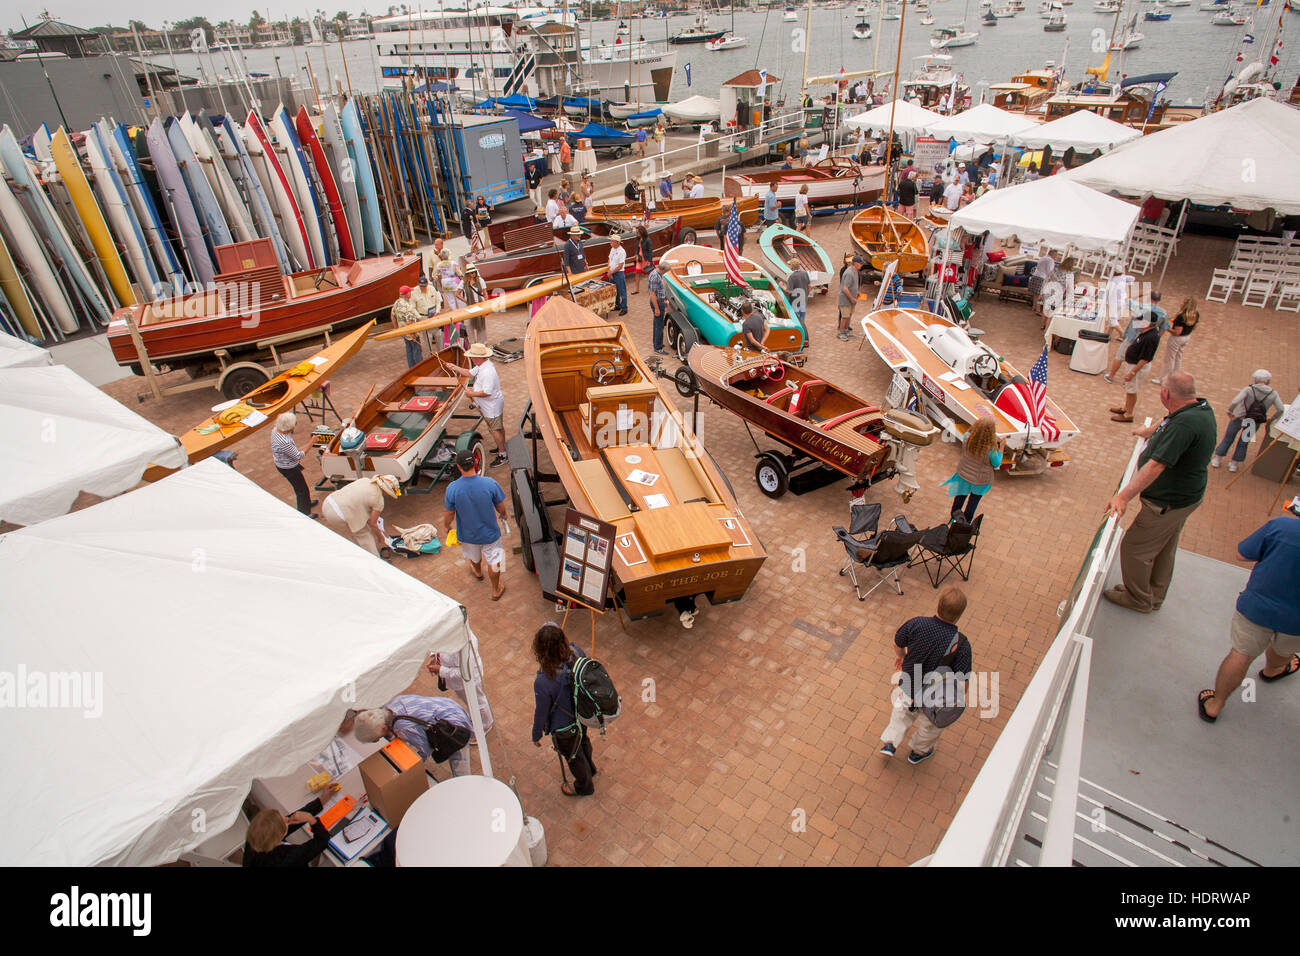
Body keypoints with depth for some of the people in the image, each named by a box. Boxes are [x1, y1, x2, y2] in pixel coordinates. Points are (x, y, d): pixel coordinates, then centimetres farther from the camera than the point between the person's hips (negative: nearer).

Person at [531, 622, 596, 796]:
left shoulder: (543, 682, -42)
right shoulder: (576, 652, -27)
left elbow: (541, 712, -23)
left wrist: (536, 735, -2)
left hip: (564, 728, -5)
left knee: (573, 756, 27)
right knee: (582, 740, 37)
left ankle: (584, 787, 57)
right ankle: (590, 768, 69)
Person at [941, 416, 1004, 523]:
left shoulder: (967, 437, -25)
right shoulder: (991, 448, -32)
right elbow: (997, 464, -15)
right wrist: (1002, 447, -10)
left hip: (963, 474, 3)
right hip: (980, 480, -3)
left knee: (961, 496, 26)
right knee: (974, 499, 22)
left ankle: (954, 516, 47)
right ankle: (966, 522, 40)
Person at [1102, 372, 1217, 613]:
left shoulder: (1184, 424, -33)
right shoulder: (1202, 407, -1)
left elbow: (1156, 465, -36)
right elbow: (1169, 421, 22)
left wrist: (1124, 496, -36)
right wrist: (1149, 431, 42)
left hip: (1167, 505, -10)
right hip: (1184, 497, 10)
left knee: (1134, 548, 5)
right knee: (1164, 551, 23)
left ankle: (1138, 599, 22)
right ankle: (1155, 597, 40)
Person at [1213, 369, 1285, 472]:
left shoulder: (1249, 389, -17)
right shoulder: (1273, 393, -9)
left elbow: (1235, 402, -29)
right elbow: (1281, 409, -13)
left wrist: (1229, 412, -12)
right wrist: (1271, 419, 2)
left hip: (1239, 418, -2)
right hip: (1255, 423, 2)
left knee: (1228, 438, 19)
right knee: (1243, 443, 21)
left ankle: (1217, 460, 27)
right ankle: (1234, 464, 30)